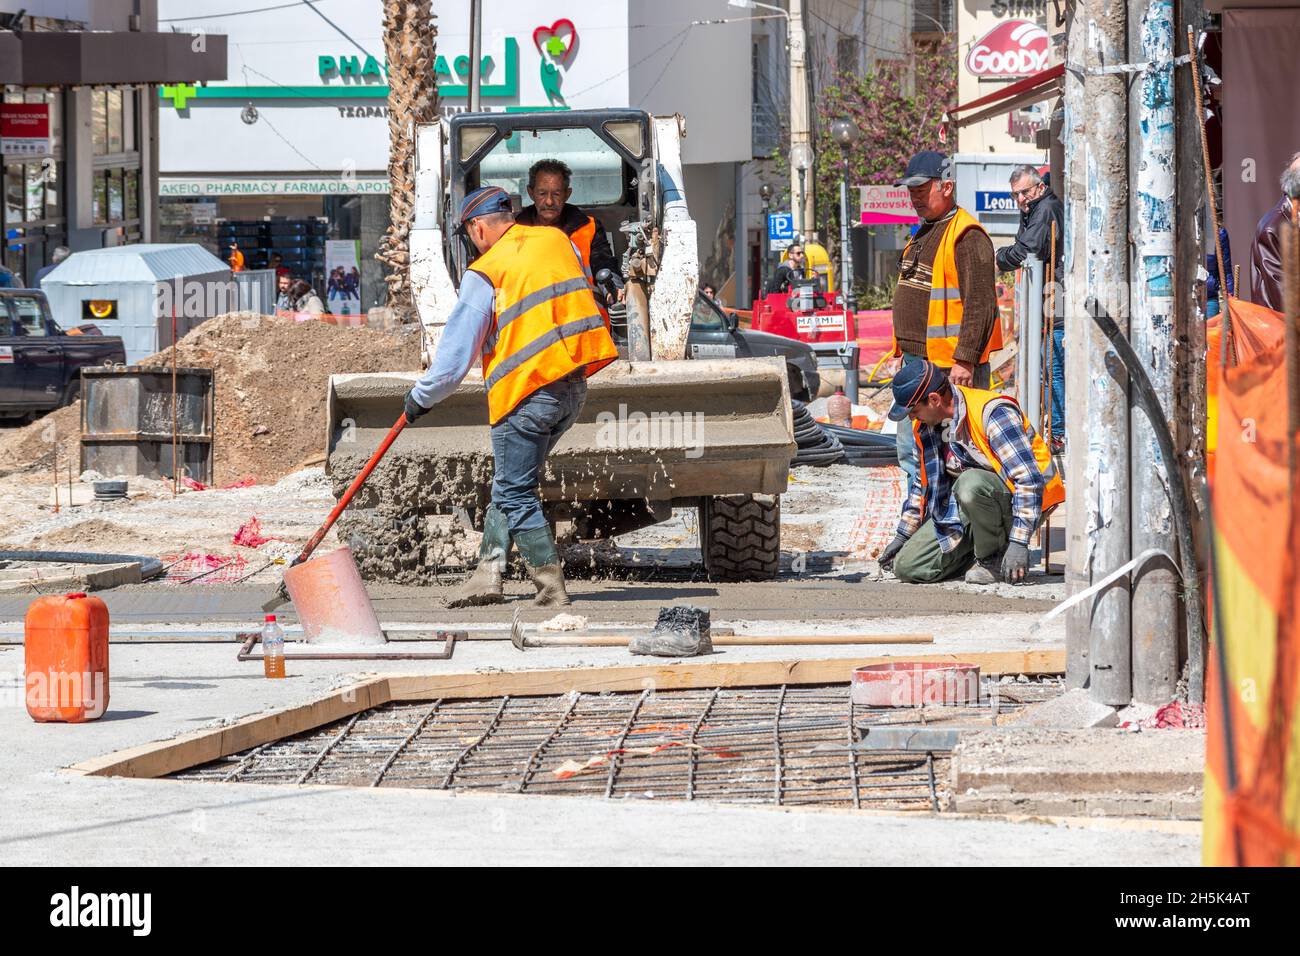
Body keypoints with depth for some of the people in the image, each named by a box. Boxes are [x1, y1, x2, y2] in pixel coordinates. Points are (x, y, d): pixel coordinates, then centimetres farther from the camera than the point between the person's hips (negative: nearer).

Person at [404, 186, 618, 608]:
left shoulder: (485, 273, -8)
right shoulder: (557, 241, 10)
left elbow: (457, 350, -5)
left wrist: (422, 396, 10)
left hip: (528, 391, -7)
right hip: (574, 387, 7)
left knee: (516, 495, 2)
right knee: (511, 484, 16)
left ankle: (552, 585, 0)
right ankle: (488, 574, 13)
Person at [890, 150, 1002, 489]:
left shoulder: (966, 236, -13)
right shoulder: (922, 235, 18)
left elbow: (980, 304, -20)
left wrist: (965, 360, -24)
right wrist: (905, 353, 24)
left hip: (950, 367, -10)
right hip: (916, 363, 10)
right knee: (910, 451, 13)